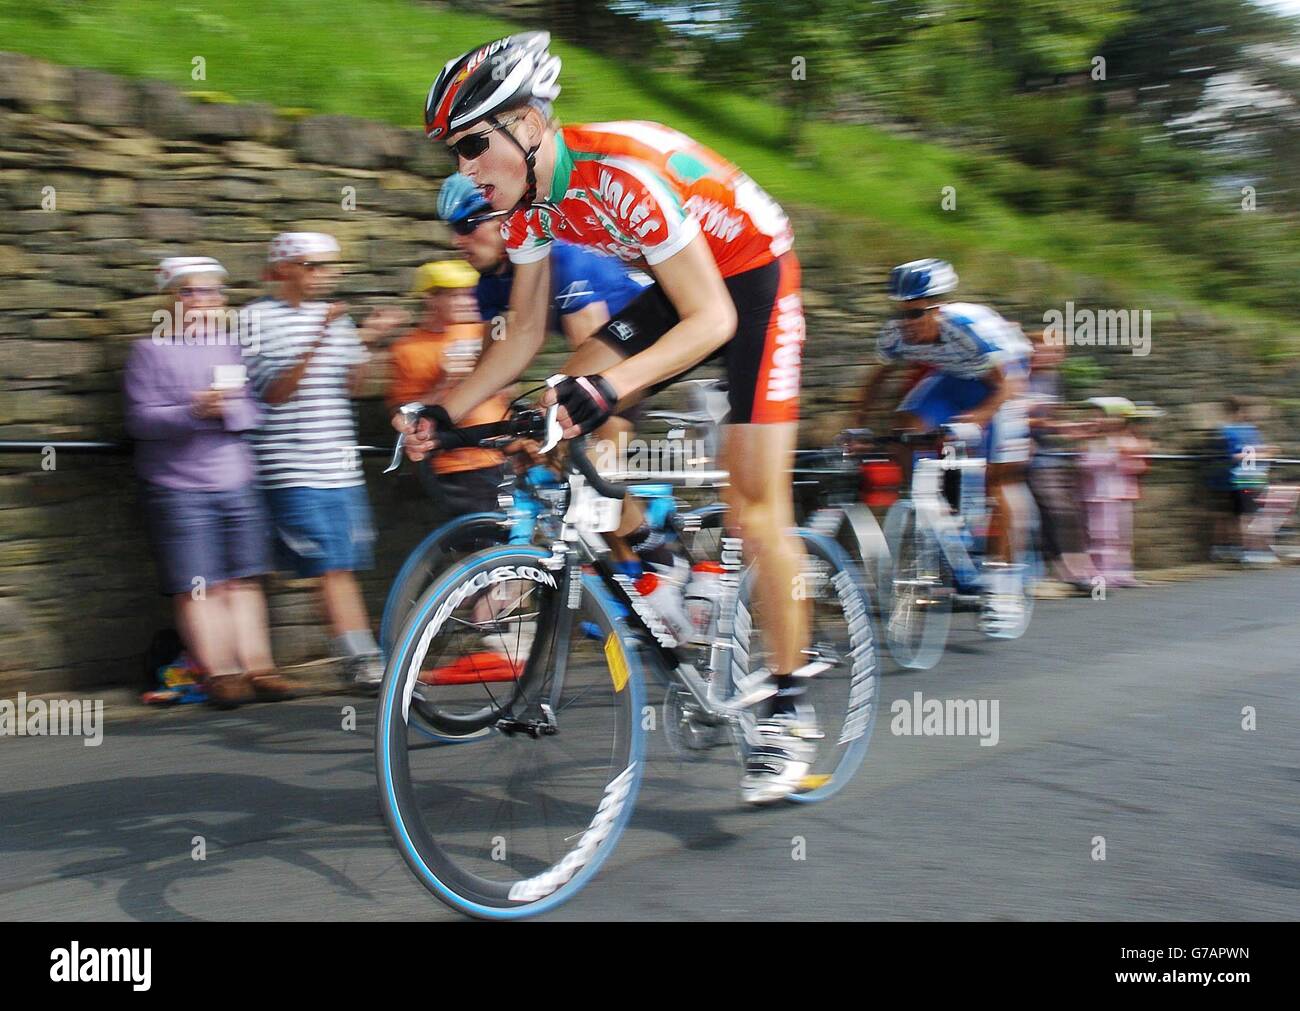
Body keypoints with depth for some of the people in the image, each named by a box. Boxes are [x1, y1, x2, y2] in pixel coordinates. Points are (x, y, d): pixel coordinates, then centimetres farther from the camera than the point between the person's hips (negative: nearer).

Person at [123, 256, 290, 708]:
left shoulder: (232, 346, 11)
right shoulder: (151, 351, 1)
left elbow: (254, 411, 6)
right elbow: (142, 418, -5)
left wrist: (228, 409, -15)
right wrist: (193, 412, -19)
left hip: (236, 482, 3)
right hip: (178, 485, -3)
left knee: (243, 580, 5)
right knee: (199, 586, -4)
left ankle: (256, 666, 9)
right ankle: (218, 671, 2)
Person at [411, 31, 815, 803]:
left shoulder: (624, 174, -32)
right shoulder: (528, 202, -8)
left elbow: (712, 320, -35)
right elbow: (525, 333, 0)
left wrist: (611, 385, -47)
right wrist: (446, 414, -11)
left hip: (754, 278, -8)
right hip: (684, 282, 8)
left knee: (758, 507, -9)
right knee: (572, 403, -11)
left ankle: (790, 714, 1)